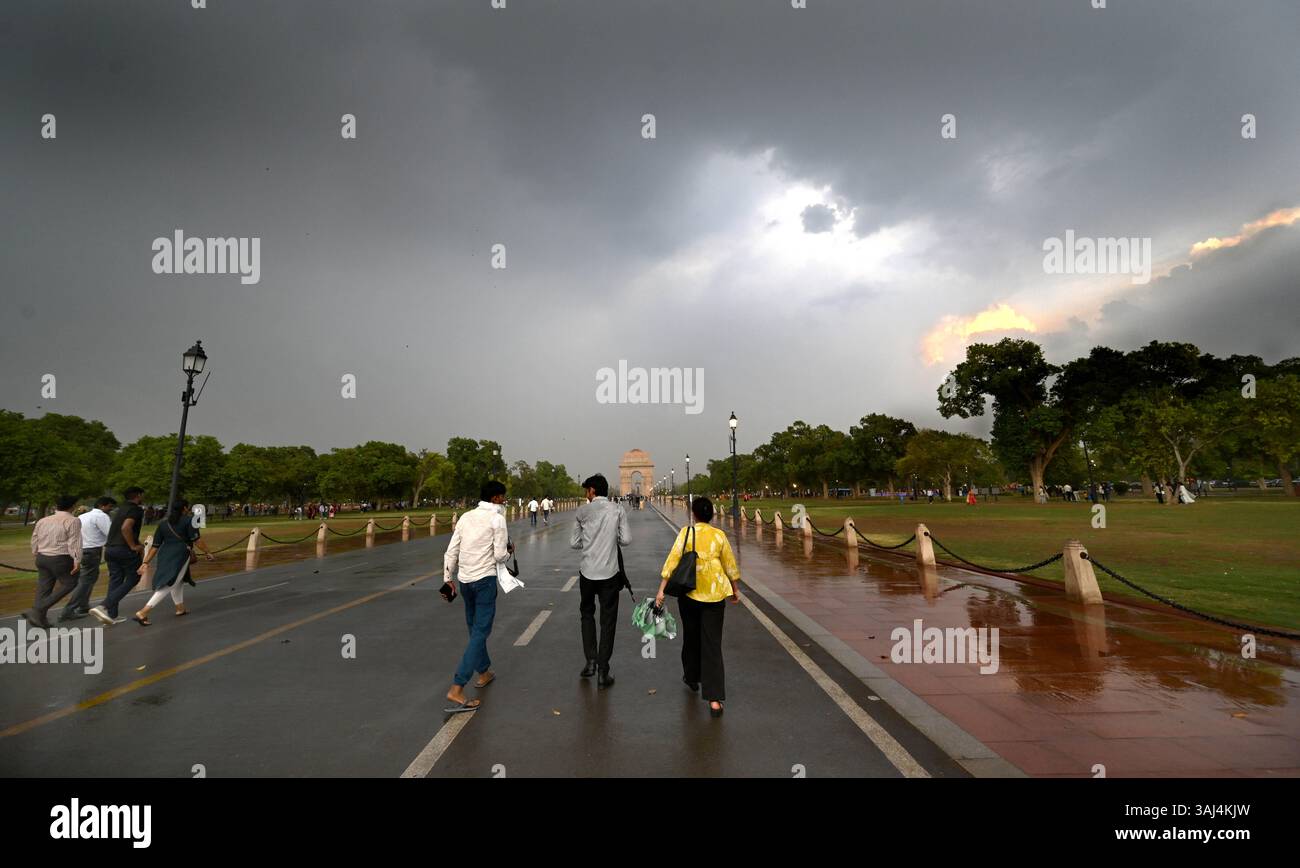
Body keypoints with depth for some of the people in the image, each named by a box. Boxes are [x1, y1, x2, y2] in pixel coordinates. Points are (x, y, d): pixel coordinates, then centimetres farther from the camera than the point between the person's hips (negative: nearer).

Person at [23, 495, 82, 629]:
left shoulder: (42, 521, 10)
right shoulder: (73, 521, -12)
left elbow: (35, 541, 16)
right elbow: (74, 542, -17)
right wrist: (77, 560, -17)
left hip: (42, 558, 7)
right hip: (61, 559, -7)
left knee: (44, 587, 11)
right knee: (68, 584, 6)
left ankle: (39, 618, 11)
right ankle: (37, 610, -3)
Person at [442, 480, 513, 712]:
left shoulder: (466, 517, 8)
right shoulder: (497, 518, -9)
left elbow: (451, 551, 6)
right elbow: (499, 555, -12)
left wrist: (447, 579, 11)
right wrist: (509, 551, 9)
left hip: (465, 580, 7)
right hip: (485, 579, -7)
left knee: (474, 628, 20)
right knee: (480, 632, -2)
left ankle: (484, 673, 37)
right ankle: (457, 689, -9)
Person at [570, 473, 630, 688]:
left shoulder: (582, 511, -3)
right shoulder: (618, 510, -2)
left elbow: (574, 542, -1)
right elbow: (626, 539, -5)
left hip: (587, 572, 1)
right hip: (609, 573, 0)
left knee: (587, 614, 22)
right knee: (608, 621, 8)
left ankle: (591, 660, 15)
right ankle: (603, 672, 12)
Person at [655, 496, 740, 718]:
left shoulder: (686, 532, -6)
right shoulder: (719, 535, -1)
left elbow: (672, 561, -11)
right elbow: (730, 565, 7)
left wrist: (661, 590, -8)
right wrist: (736, 590, 20)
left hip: (689, 593, 0)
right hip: (714, 595, 1)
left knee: (691, 637, 21)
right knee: (712, 644, 2)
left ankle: (692, 677, 41)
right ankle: (714, 699, -3)